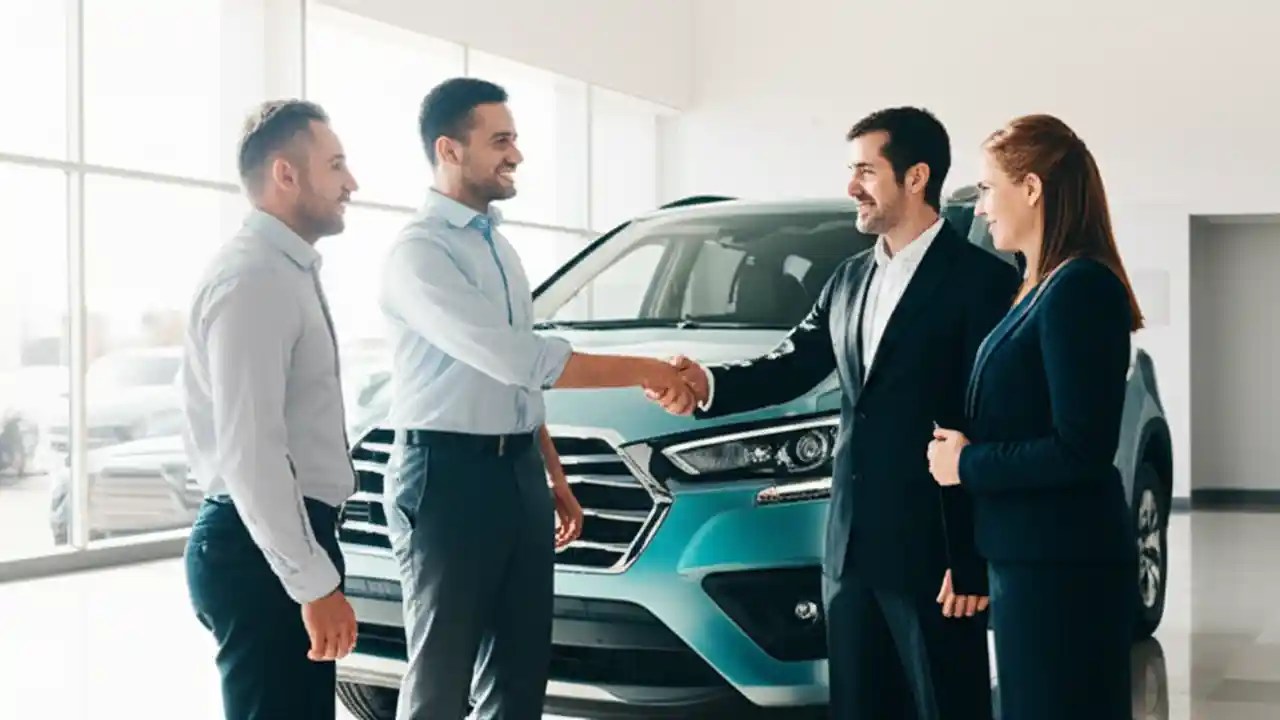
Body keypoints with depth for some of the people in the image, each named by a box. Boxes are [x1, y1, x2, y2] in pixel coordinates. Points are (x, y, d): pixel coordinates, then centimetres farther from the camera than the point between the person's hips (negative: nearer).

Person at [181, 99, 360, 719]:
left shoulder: (288, 270, 15)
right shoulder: (253, 278, -17)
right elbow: (250, 454, -24)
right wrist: (316, 584, -22)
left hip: (286, 538, 10)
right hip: (264, 551, -10)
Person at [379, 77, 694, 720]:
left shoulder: (498, 246, 16)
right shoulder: (419, 252, -13)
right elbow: (514, 359, -22)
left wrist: (554, 479, 19)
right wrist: (643, 371, -18)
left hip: (519, 475, 8)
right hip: (446, 476, -8)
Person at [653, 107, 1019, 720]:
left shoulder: (981, 279, -9)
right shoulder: (849, 279, 15)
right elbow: (794, 364, 11)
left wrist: (973, 561, -14)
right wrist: (708, 385, -10)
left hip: (933, 549, -7)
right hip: (852, 548, 7)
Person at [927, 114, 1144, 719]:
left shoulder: (1080, 288, -16)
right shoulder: (1042, 289, 13)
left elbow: (1081, 451, -21)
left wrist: (968, 464, -11)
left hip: (1062, 563, -9)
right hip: (1028, 556, 9)